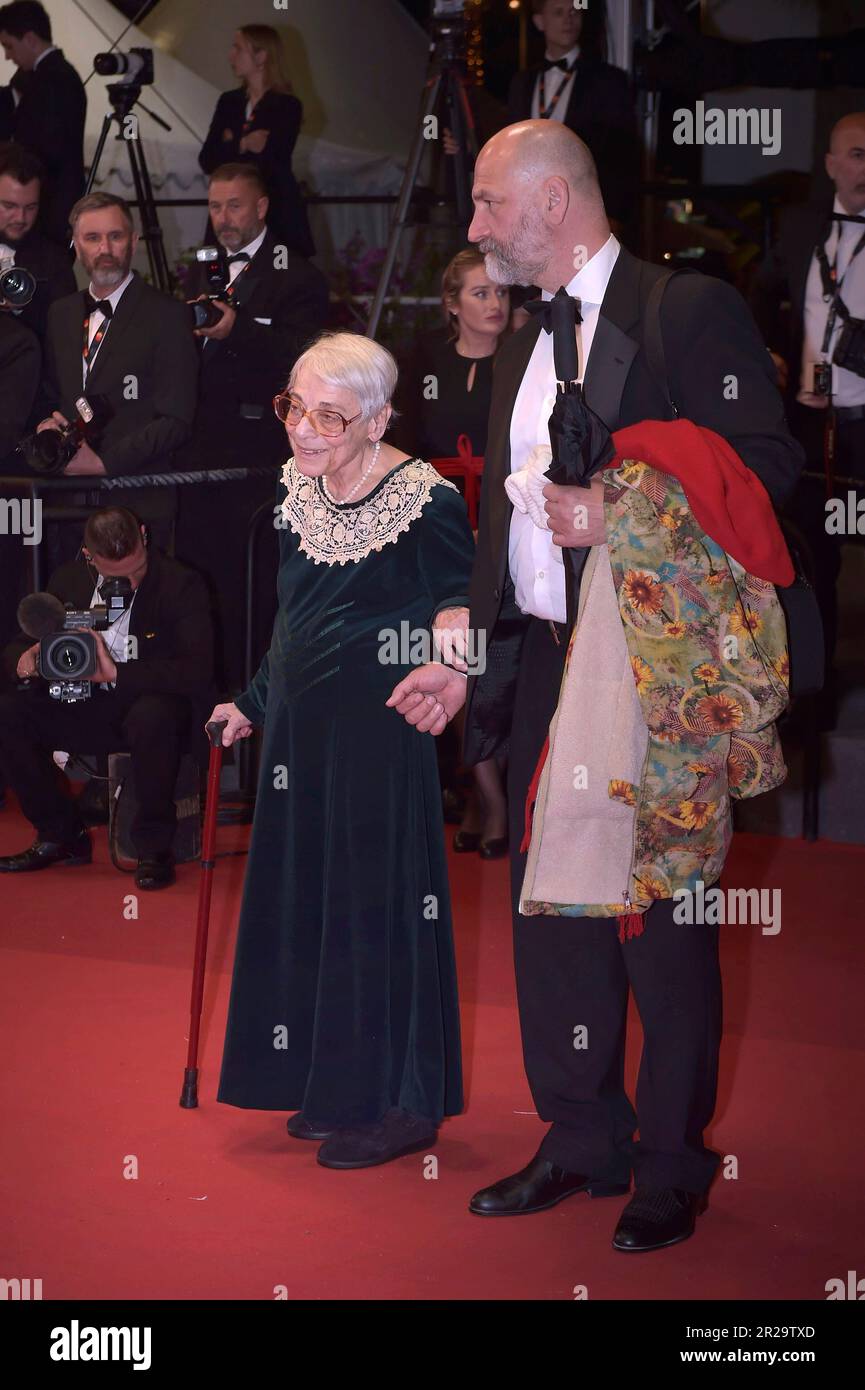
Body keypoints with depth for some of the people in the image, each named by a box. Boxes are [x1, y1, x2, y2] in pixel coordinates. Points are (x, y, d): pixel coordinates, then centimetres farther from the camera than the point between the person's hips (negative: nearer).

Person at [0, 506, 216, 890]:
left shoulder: (180, 585, -13)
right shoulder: (68, 580, 2)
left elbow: (197, 672, -23)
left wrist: (117, 672, -30)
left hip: (157, 706, -5)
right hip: (92, 707, 5)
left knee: (151, 716, -40)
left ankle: (154, 847, -20)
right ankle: (61, 835, 1)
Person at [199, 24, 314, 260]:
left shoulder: (287, 106, -5)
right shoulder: (229, 101, 11)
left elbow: (267, 163, -15)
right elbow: (207, 161, 2)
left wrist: (230, 147, -1)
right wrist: (241, 145, -12)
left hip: (275, 214, -4)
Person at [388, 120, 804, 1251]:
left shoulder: (690, 311, -7)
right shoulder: (523, 347, 18)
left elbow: (769, 466, -12)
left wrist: (628, 513, -21)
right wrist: (468, 657, 15)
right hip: (544, 666, 8)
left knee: (662, 922, 0)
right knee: (550, 908, 11)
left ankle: (673, 1166, 13)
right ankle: (581, 1143, 25)